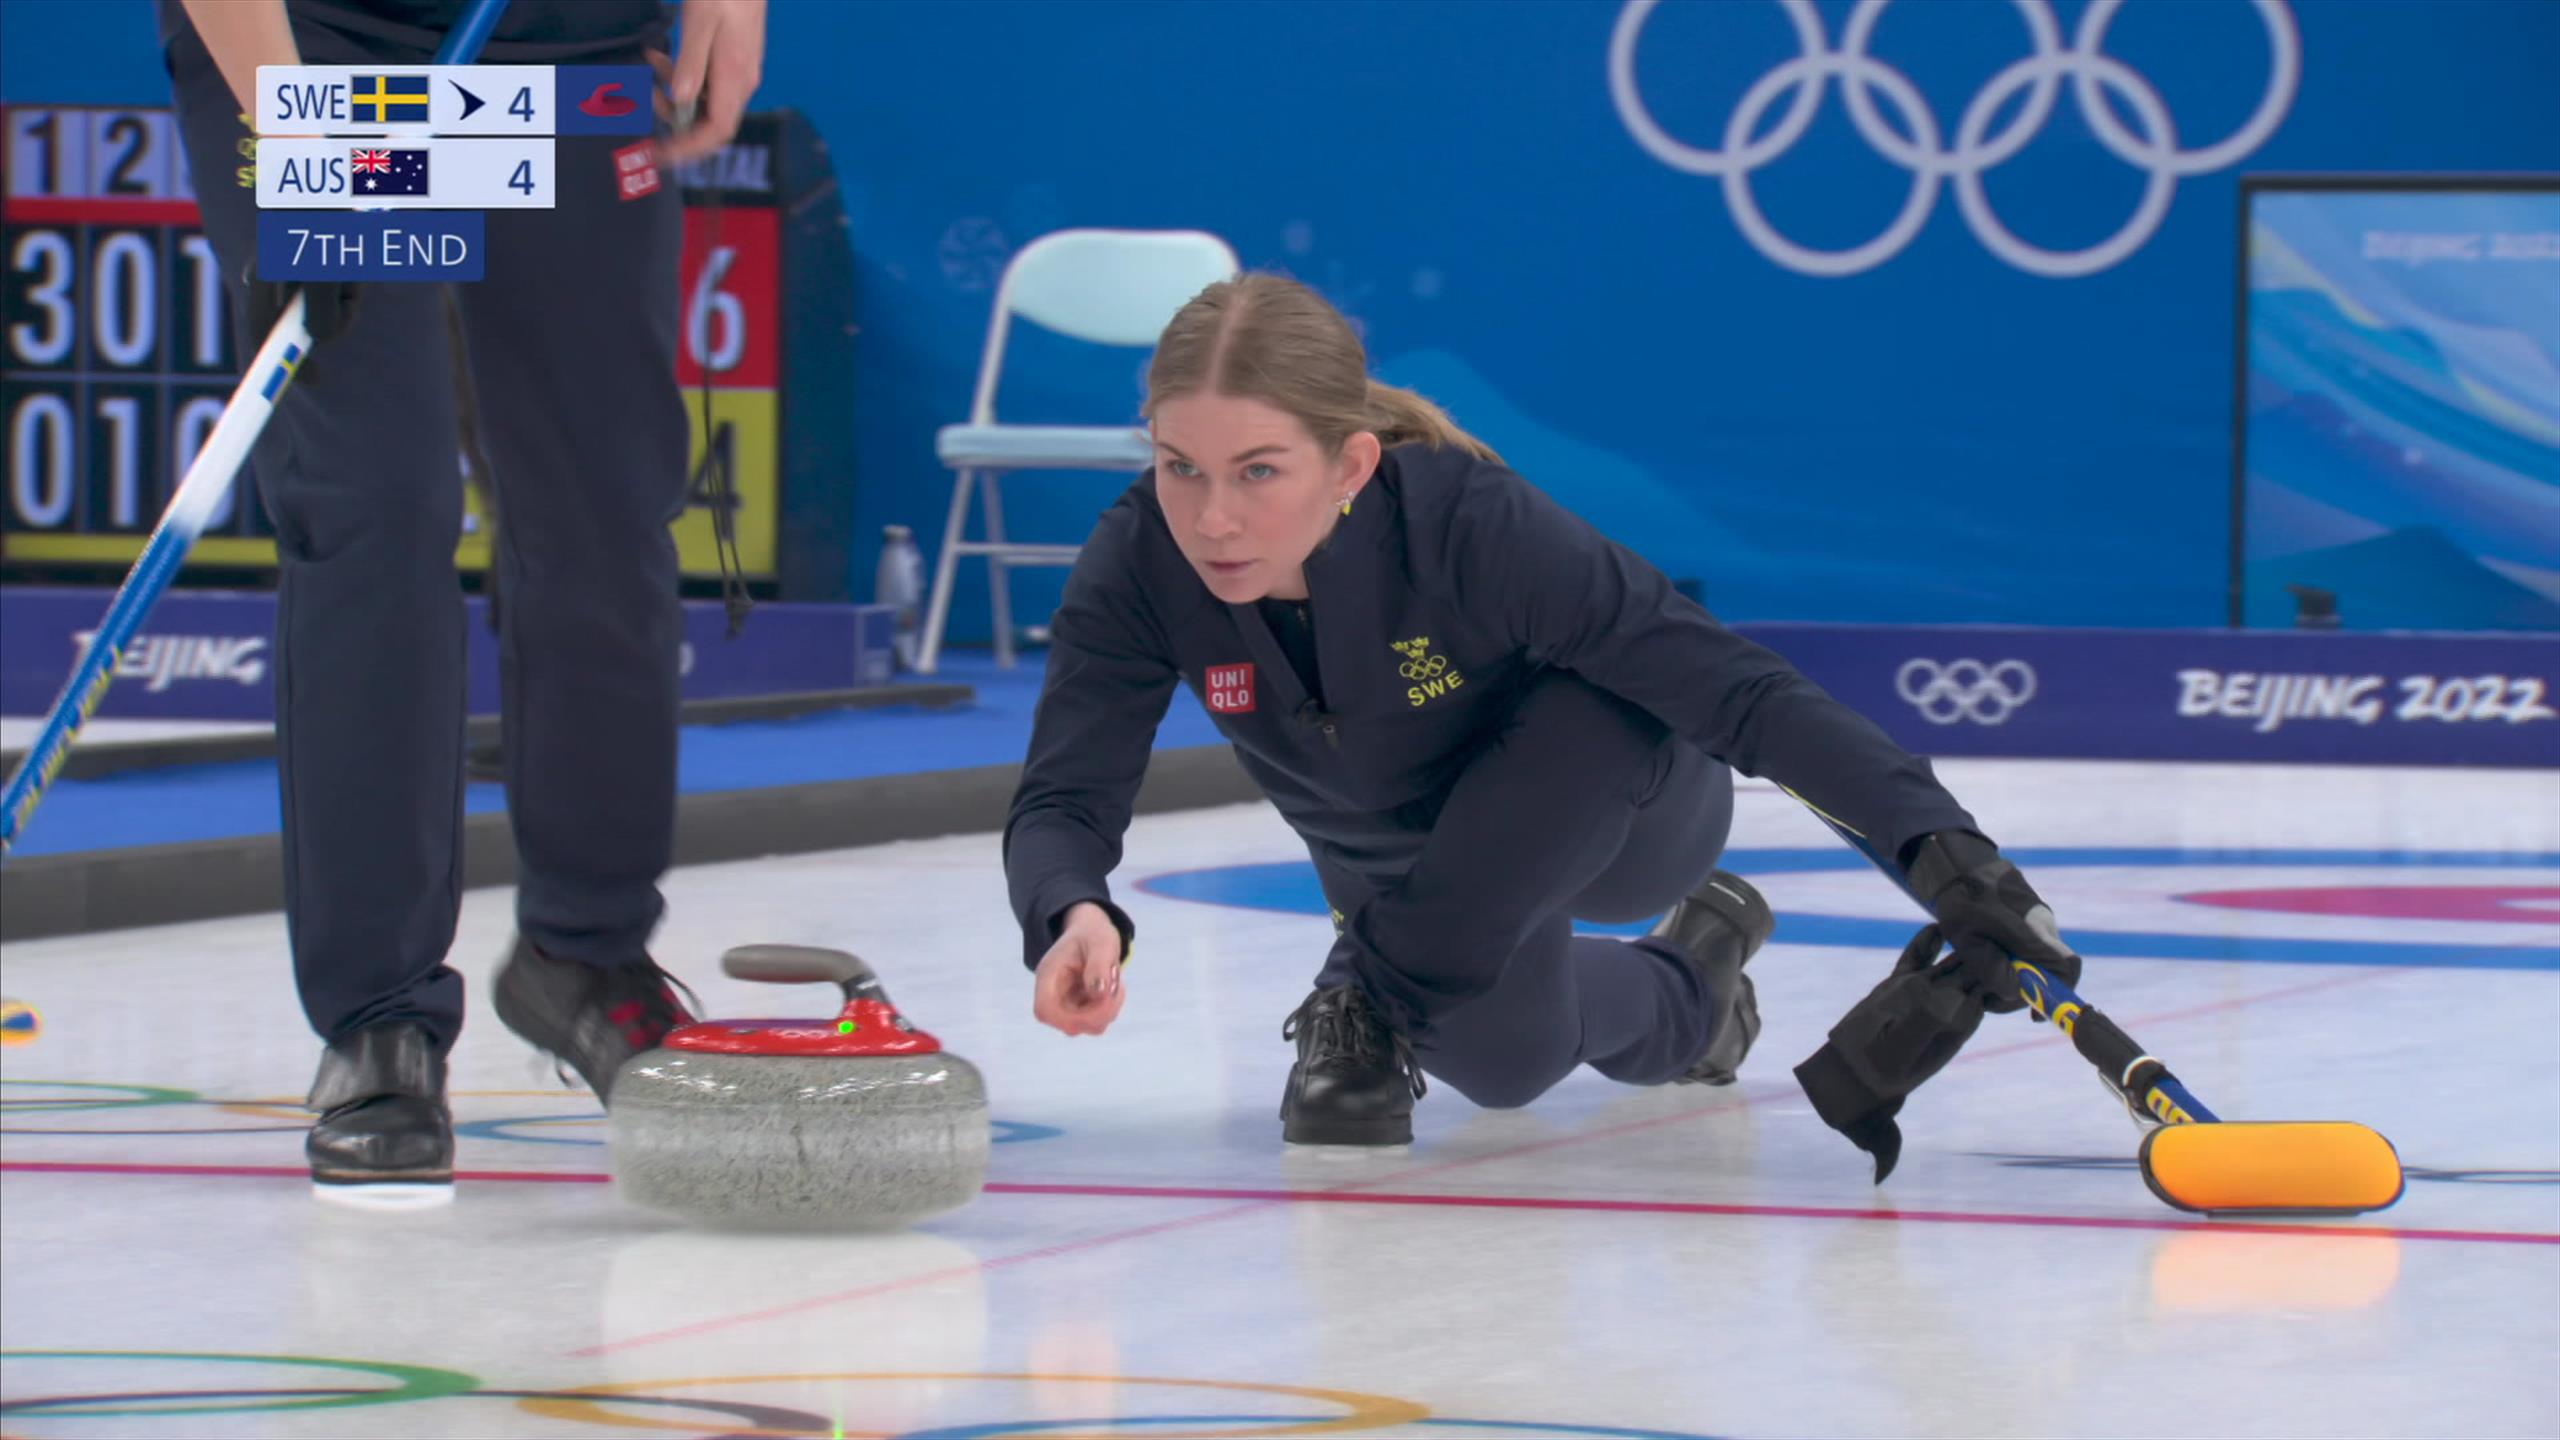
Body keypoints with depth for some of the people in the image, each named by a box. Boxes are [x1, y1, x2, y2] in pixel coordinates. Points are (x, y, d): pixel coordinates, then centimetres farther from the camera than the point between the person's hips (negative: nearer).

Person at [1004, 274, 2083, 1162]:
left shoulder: (1471, 522, -39)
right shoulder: (1139, 568, -29)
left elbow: (1743, 694, -40)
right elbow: (1064, 802, -31)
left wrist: (1934, 844, -52)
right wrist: (1071, 916, -56)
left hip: (1611, 795, -4)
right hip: (1390, 861, 5)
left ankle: (1370, 1001, -2)